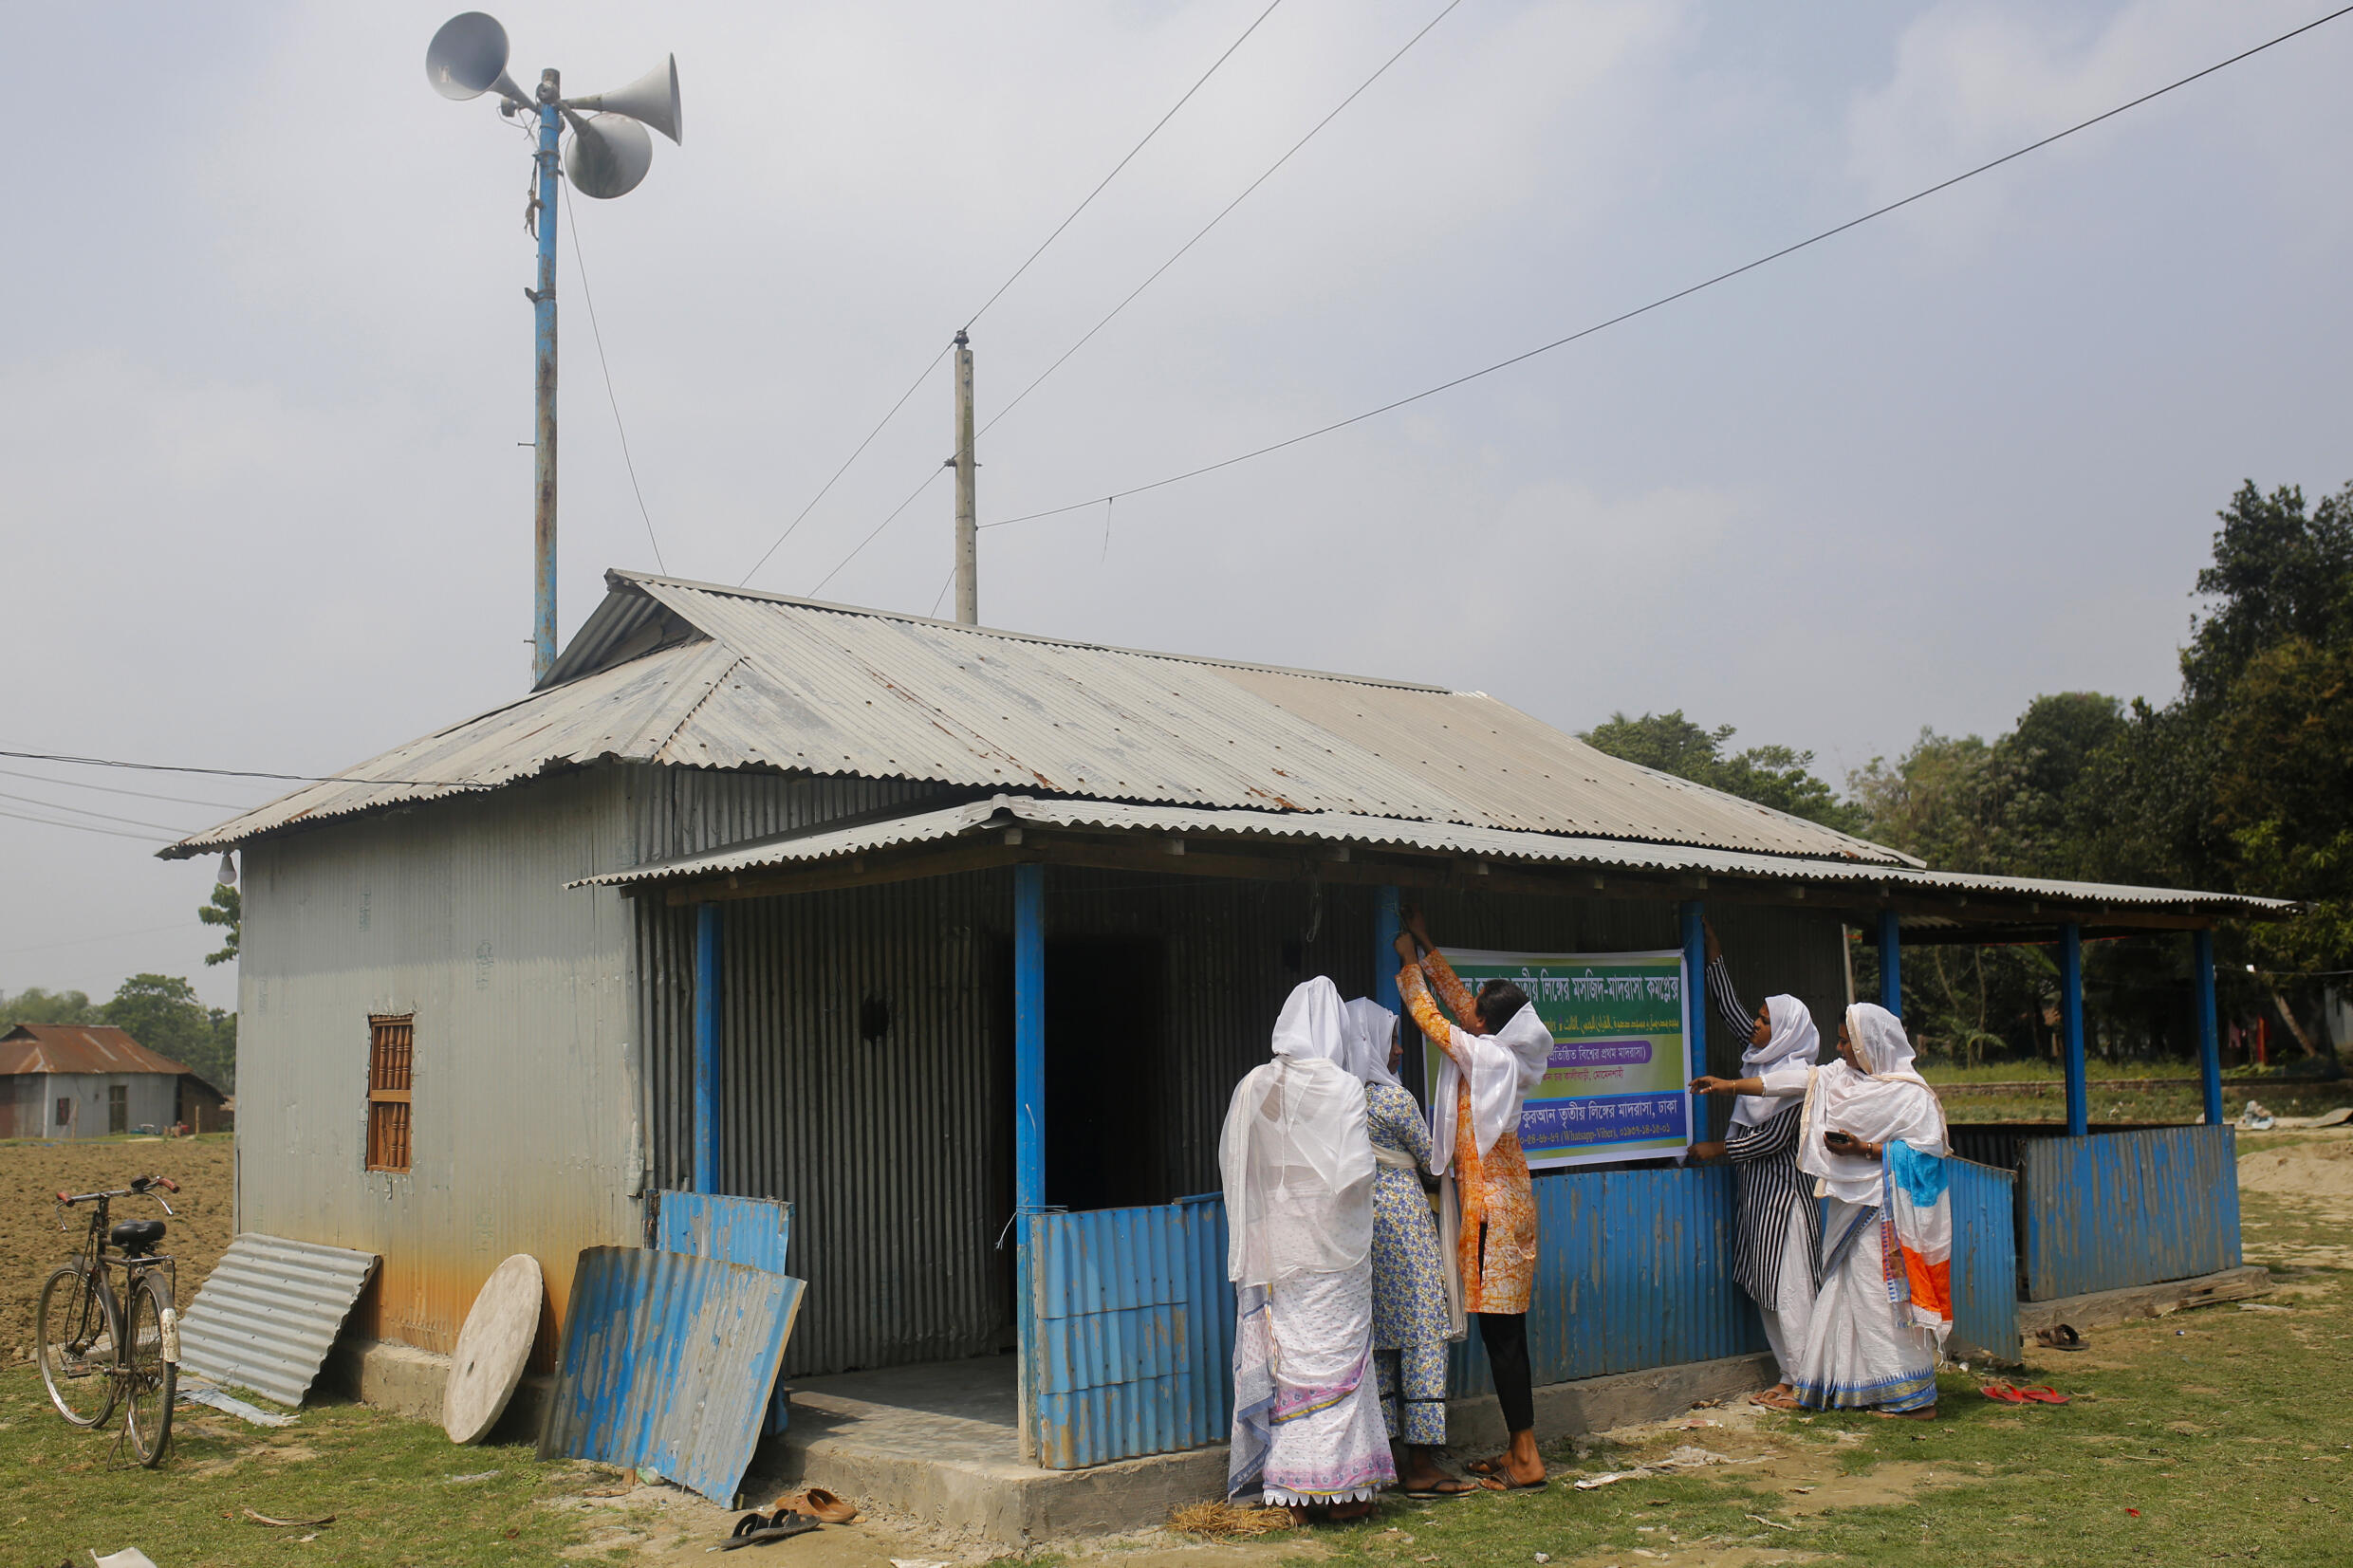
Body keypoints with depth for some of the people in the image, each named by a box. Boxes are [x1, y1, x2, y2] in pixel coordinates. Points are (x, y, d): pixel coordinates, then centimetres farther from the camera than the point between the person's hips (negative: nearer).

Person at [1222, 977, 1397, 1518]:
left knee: (1285, 1356, 9)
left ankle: (1295, 1494, 15)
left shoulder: (1253, 1087, 2)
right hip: (1330, 1248, -4)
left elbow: (1230, 1159, 7)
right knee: (1337, 1355, 4)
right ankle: (1340, 1488, 8)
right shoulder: (1341, 1088, -12)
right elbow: (1355, 1169, -16)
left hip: (1273, 1244, 5)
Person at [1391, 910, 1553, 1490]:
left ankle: (1526, 1458, -4)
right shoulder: (1509, 1054, 7)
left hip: (1490, 1205, -9)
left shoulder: (1485, 1056, -14)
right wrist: (1427, 949, 26)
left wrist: (1409, 961, 12)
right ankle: (1521, 1450, 16)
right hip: (1509, 1197, 9)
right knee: (1507, 1328, 11)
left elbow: (1429, 1015, -2)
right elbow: (1458, 999, 19)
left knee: (1499, 1331, -6)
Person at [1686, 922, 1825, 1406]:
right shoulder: (1763, 1056, 9)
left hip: (1783, 1189, -9)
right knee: (1766, 1288, 10)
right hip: (1757, 1189, 9)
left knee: (1788, 1286, -5)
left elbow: (1772, 1138, -16)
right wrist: (1713, 952, 16)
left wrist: (1718, 1150, -9)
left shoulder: (1799, 1076, -13)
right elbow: (1729, 1005, 17)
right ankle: (1790, 1376, 16)